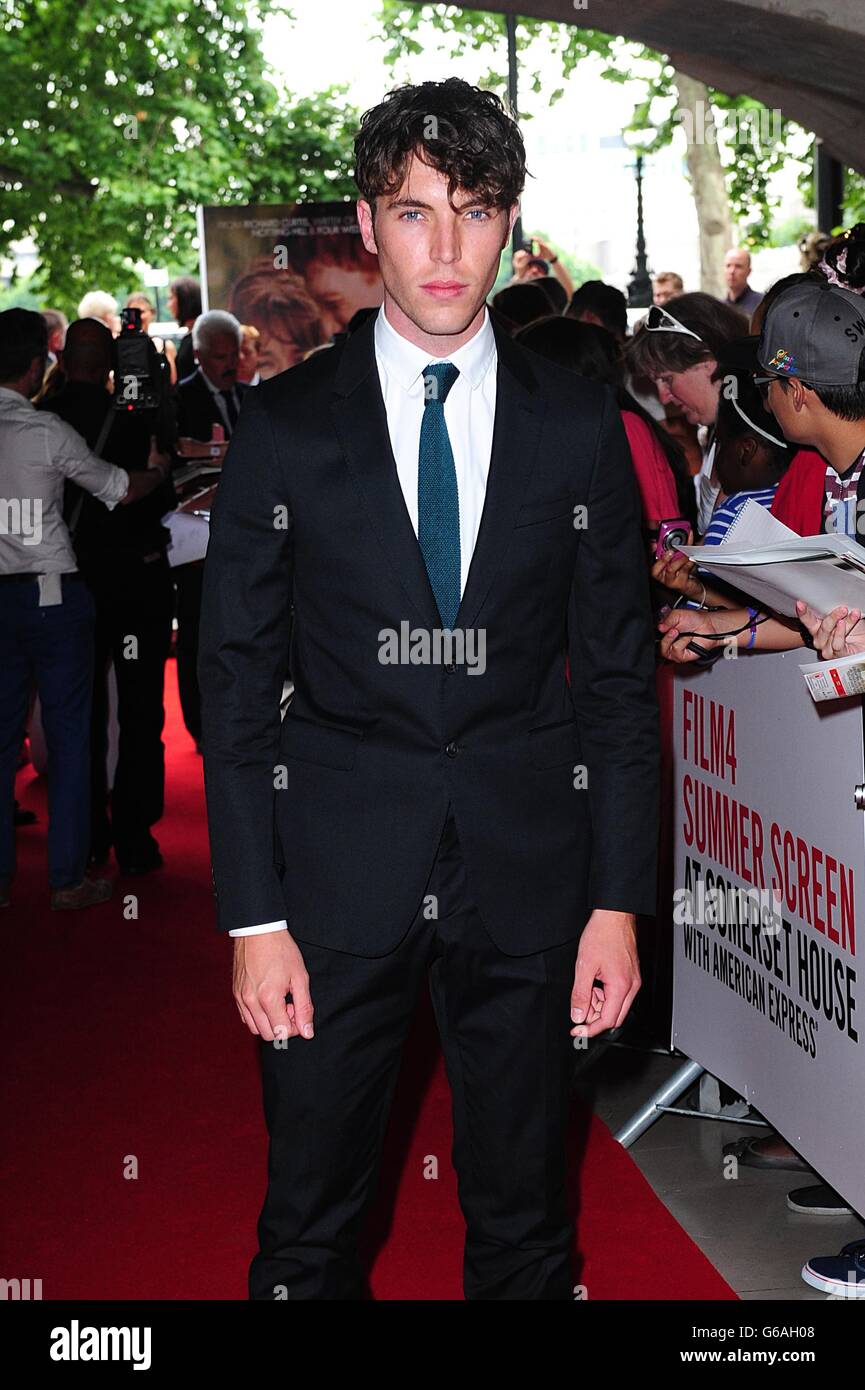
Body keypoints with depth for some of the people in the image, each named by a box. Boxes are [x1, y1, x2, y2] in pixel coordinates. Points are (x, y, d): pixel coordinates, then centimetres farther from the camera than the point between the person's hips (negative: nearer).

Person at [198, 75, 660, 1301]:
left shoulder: (581, 428, 2)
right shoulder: (284, 428, -1)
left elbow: (619, 678, 4)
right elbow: (237, 682, -1)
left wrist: (620, 899, -1)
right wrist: (254, 917, -6)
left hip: (527, 871, 1)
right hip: (338, 867, -1)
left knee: (525, 1219, 14)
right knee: (309, 1223, 10)